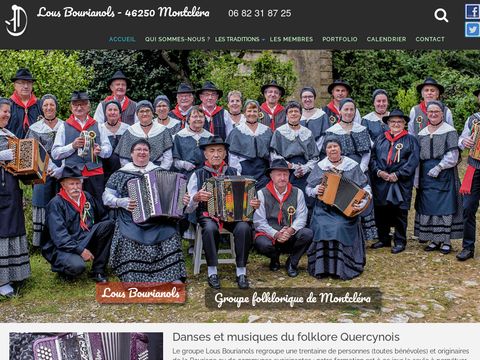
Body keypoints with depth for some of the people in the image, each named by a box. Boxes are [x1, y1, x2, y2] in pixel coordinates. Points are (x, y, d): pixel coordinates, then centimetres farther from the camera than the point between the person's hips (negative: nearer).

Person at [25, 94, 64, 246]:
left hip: (63, 170, 0)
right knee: (42, 203, -2)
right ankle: (41, 241, 4)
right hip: (43, 171, 0)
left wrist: (61, 170, -11)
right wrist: (51, 168, -13)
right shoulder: (35, 128, 8)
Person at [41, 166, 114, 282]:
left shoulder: (88, 197, 9)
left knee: (108, 224, -14)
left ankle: (98, 271, -8)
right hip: (63, 247, -6)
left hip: (86, 242, 6)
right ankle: (61, 267, 5)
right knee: (78, 266, -36)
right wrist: (80, 250, -25)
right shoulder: (56, 203, -11)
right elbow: (58, 235, -19)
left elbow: (103, 217, 19)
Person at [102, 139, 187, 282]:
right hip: (132, 221, -1)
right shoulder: (120, 174, 12)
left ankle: (173, 277, -15)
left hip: (159, 220, 1)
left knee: (170, 236, -22)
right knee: (130, 239, -26)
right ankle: (133, 280, -16)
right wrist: (122, 202, -9)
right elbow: (107, 197, 10)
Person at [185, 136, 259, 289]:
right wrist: (196, 198, -21)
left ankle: (241, 272, -17)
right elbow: (187, 209, 1)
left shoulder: (234, 173, 12)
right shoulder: (197, 175, 7)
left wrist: (253, 205, -13)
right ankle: (212, 271, -19)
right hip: (208, 215, -1)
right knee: (210, 228, -35)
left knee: (244, 227, -30)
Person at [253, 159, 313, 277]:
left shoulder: (297, 193, 6)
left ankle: (292, 262, 1)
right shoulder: (262, 194, -2)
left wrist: (291, 230, -23)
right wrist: (276, 234, -20)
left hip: (291, 236, 2)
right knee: (262, 244, -35)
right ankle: (274, 258, 7)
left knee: (308, 234, -28)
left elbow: (301, 217, -3)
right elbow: (259, 221, -8)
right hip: (269, 235, -1)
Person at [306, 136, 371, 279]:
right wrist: (316, 191, -10)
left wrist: (363, 202, -15)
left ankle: (342, 268, -13)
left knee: (340, 227, -29)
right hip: (323, 209, 1)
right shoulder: (320, 166, 9)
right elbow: (308, 188, 13)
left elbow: (365, 187, 3)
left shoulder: (352, 166, 4)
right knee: (322, 227, -27)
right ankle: (322, 267, -13)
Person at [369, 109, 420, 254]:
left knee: (400, 212, 1)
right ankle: (383, 239, 23)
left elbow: (413, 161, -6)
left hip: (401, 183, -3)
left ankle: (400, 241, 12)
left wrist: (398, 174, -14)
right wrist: (378, 172, -10)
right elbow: (372, 157, 7)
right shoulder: (380, 139, 12)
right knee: (381, 211, 8)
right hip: (380, 182, 3)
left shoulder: (410, 140, 3)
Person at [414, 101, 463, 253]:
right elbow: (417, 158, 12)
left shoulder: (449, 131, -2)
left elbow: (452, 155, -9)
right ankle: (434, 240, 14)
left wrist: (439, 167, -17)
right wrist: (416, 179, 8)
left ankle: (446, 241, 4)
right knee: (428, 206, 5)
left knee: (446, 207, -3)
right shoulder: (422, 134, 12)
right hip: (426, 176, 5)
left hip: (445, 174, -5)